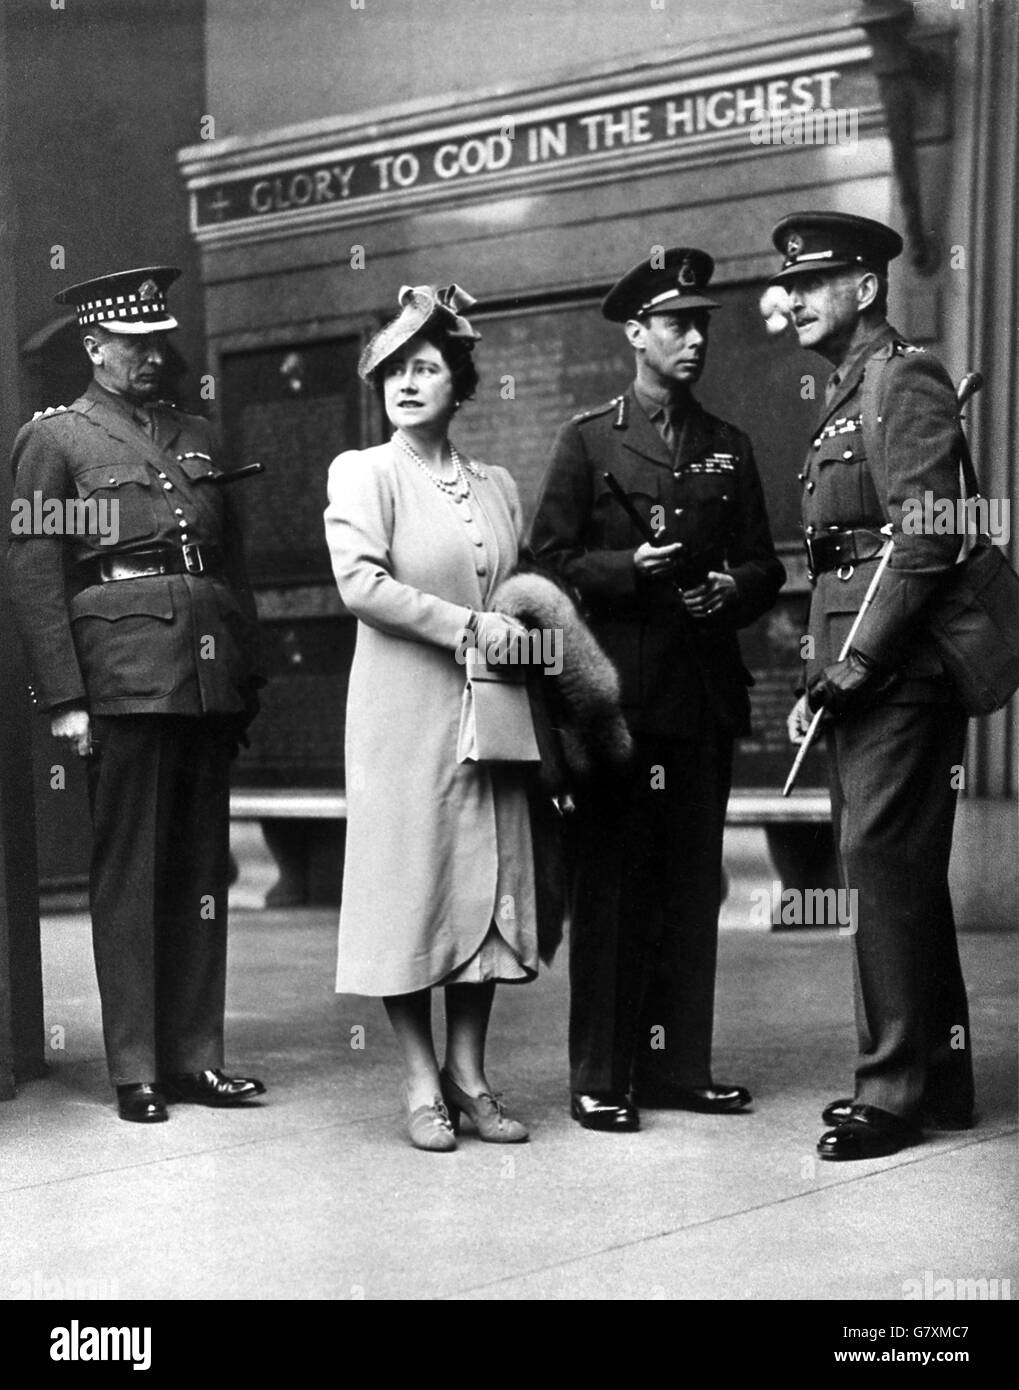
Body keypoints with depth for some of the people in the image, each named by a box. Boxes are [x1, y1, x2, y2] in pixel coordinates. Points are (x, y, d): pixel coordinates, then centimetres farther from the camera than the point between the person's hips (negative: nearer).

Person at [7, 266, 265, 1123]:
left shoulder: (198, 437, 20)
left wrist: (250, 676, 12)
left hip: (211, 683, 5)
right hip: (124, 682, -5)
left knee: (203, 873, 7)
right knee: (129, 874, -1)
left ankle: (196, 1057, 15)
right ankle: (136, 1071, 6)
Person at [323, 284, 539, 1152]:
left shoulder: (498, 487, 14)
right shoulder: (364, 473, 0)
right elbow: (360, 583, -13)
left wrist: (524, 634, 2)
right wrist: (465, 626, -16)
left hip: (490, 714, 5)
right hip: (404, 711, -4)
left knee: (490, 880, 4)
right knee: (410, 883, -2)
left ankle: (469, 1073, 13)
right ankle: (423, 1085, 6)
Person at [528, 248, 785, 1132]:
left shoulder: (729, 448, 16)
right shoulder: (589, 439, 3)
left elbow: (765, 568, 17)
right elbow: (552, 559, -1)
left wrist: (733, 589, -5)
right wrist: (630, 568, -17)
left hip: (706, 692, 5)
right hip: (619, 690, -4)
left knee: (693, 883, 7)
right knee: (612, 883, -2)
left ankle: (678, 1065, 15)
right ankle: (602, 1077, 3)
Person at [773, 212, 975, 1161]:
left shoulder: (906, 381, -8)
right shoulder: (842, 398, 21)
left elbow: (924, 539, -18)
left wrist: (857, 661, -19)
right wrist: (819, 681, 15)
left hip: (898, 671, -10)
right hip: (857, 677, 10)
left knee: (885, 868, -9)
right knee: (893, 872, 12)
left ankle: (895, 1091, -2)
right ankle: (939, 1079, 21)